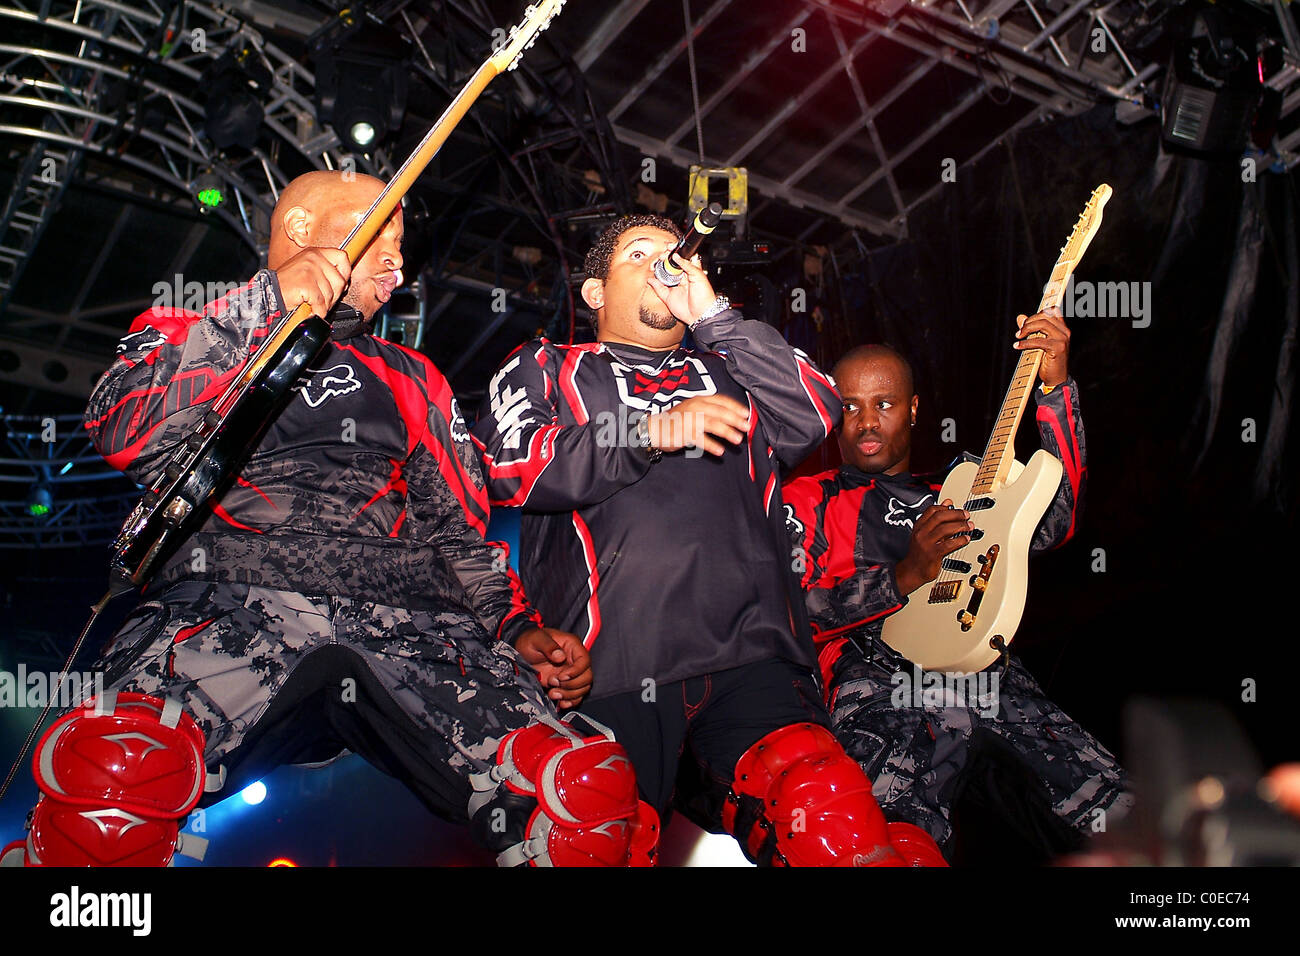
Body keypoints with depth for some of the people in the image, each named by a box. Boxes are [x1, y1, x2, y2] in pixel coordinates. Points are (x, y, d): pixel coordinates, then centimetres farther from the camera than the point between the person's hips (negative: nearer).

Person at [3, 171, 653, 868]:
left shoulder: (412, 381, 33)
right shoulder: (188, 337, 24)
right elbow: (124, 437, 1)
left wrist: (519, 629, 7)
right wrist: (267, 307, -2)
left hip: (413, 625, 3)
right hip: (235, 603, -2)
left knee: (595, 792, -24)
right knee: (109, 772, -37)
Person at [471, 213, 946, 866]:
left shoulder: (725, 372, 32)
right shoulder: (546, 367, 24)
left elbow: (814, 414, 13)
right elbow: (507, 461, 4)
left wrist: (711, 314, 14)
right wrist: (650, 431, -4)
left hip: (749, 659, 2)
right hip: (614, 665, -1)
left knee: (831, 811, -26)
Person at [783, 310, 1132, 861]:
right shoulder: (806, 502, 19)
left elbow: (1053, 526, 10)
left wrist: (1056, 387, 4)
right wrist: (905, 575, -8)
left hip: (994, 683, 4)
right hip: (881, 693, -4)